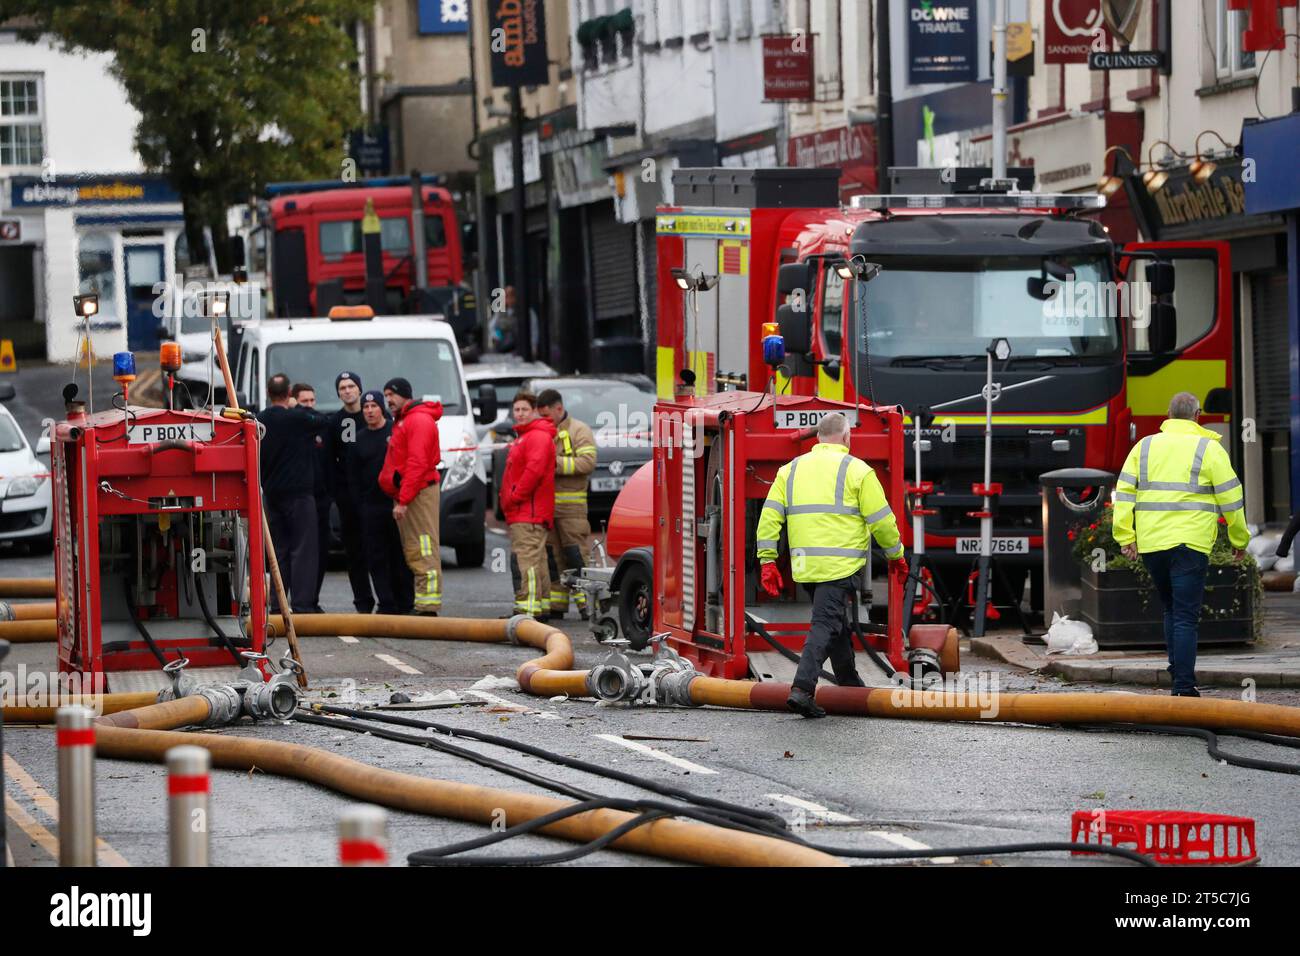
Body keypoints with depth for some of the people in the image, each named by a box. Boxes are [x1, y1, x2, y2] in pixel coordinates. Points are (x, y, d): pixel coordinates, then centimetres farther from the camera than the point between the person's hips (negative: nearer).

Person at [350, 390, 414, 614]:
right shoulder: (358, 439, 12)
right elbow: (353, 477, 14)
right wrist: (358, 505, 5)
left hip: (396, 502, -3)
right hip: (371, 506, 3)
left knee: (402, 556, -1)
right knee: (375, 558, 0)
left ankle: (405, 603, 5)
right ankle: (386, 603, 3)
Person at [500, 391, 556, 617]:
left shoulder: (538, 437, -11)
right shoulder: (523, 436, 23)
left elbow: (534, 470, -23)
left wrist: (514, 498, -18)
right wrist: (508, 500, 18)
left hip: (529, 514, -11)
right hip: (521, 514, 11)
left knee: (527, 559, -15)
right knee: (537, 560, 13)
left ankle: (528, 606, -20)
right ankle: (542, 605, 18)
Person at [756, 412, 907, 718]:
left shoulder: (791, 470, 13)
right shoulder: (856, 470, -1)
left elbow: (770, 516, 5)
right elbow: (881, 519, -1)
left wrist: (767, 561, 6)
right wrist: (896, 556, 12)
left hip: (805, 566, 6)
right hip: (840, 565, -6)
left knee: (834, 622, 21)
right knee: (825, 625, -8)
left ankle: (850, 686, 31)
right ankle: (802, 690, -21)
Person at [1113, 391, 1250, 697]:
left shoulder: (1145, 446, 11)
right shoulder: (1208, 448, 0)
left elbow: (1124, 492, 6)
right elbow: (1230, 498, 1)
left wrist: (1126, 537, 6)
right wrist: (1239, 539, 11)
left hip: (1150, 543, 4)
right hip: (1189, 543, -4)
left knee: (1171, 610, 20)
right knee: (1185, 617, -6)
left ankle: (1178, 674, 17)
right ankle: (1184, 689, -11)